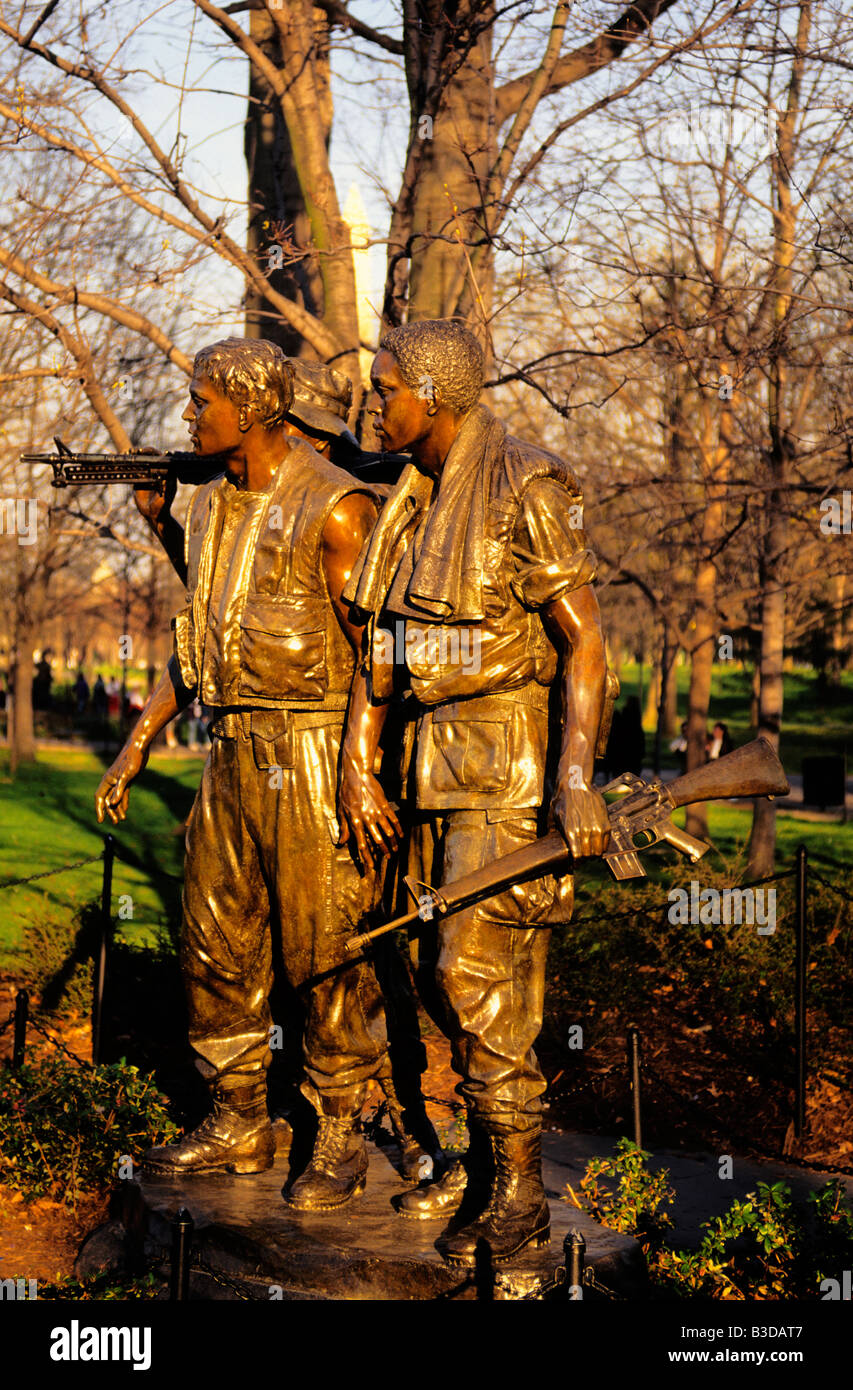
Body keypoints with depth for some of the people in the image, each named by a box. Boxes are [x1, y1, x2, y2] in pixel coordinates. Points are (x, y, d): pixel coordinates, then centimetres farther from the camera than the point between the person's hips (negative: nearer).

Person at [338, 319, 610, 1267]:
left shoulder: (525, 490, -13)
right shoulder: (408, 501, 12)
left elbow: (585, 640, -17)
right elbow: (377, 640, 12)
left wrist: (576, 778, -26)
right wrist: (357, 766, 4)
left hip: (509, 764, -8)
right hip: (437, 762, 8)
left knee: (477, 969, -11)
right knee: (445, 972, 11)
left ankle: (519, 1198, 0)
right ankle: (486, 1164, 24)